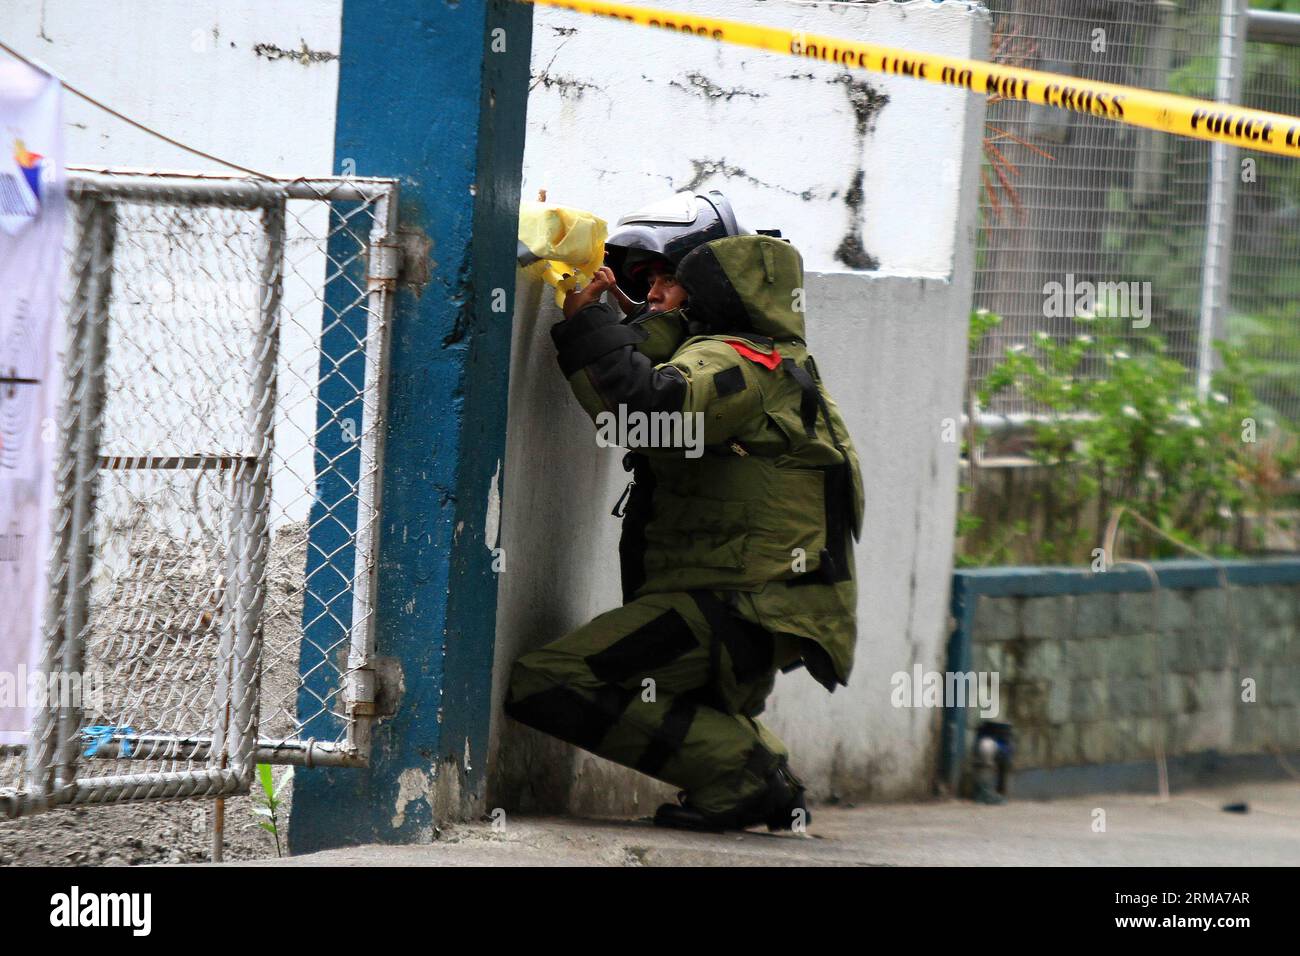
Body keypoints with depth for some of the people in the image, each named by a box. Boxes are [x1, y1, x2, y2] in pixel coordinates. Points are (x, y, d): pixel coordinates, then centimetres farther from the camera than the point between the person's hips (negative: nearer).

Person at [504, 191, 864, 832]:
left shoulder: (737, 360, -12)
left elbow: (651, 411, -31)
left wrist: (585, 320, -25)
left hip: (733, 611, -11)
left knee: (543, 686, -21)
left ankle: (741, 771, -16)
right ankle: (767, 773, 18)